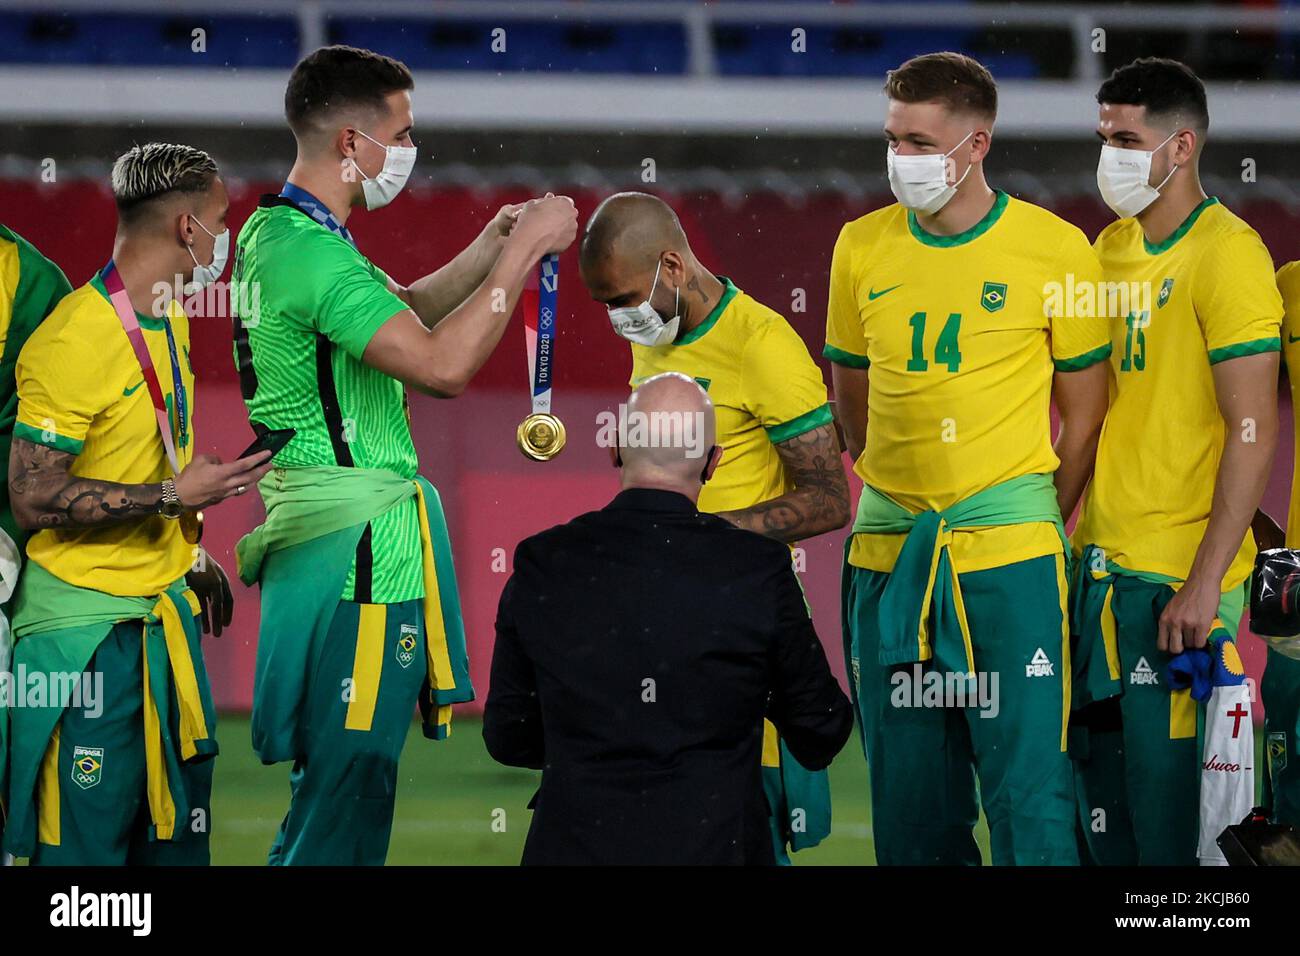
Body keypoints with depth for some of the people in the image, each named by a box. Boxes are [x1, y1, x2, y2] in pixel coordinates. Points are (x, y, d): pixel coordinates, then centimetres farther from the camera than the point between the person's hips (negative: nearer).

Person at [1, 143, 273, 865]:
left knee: (178, 829, 10)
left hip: (167, 614, 9)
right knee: (88, 840, -6)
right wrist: (177, 495, -21)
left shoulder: (169, 321, 11)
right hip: (88, 623, -9)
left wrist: (193, 557, 18)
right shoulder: (72, 341, -20)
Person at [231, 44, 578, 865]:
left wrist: (496, 241, 12)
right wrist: (522, 252, -18)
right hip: (362, 545, -11)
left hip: (314, 535, 11)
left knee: (332, 790, 14)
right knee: (347, 793, -8)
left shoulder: (271, 234, 14)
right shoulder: (315, 255, -19)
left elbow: (408, 307, 25)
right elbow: (443, 366, -27)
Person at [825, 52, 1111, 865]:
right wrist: (899, 499, 12)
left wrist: (1034, 526, 2)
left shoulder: (1054, 250, -2)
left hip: (1007, 552, -4)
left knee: (1030, 789, -7)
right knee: (910, 800, 7)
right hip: (887, 554, 4)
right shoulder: (863, 248, 7)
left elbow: (1084, 412, 4)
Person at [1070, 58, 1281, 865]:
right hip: (1103, 559, 8)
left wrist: (1205, 583, -20)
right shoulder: (1113, 249, 12)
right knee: (1103, 788, 12)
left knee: (1165, 802, -4)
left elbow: (1254, 433, -16)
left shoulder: (1226, 255, -12)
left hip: (1178, 576, -8)